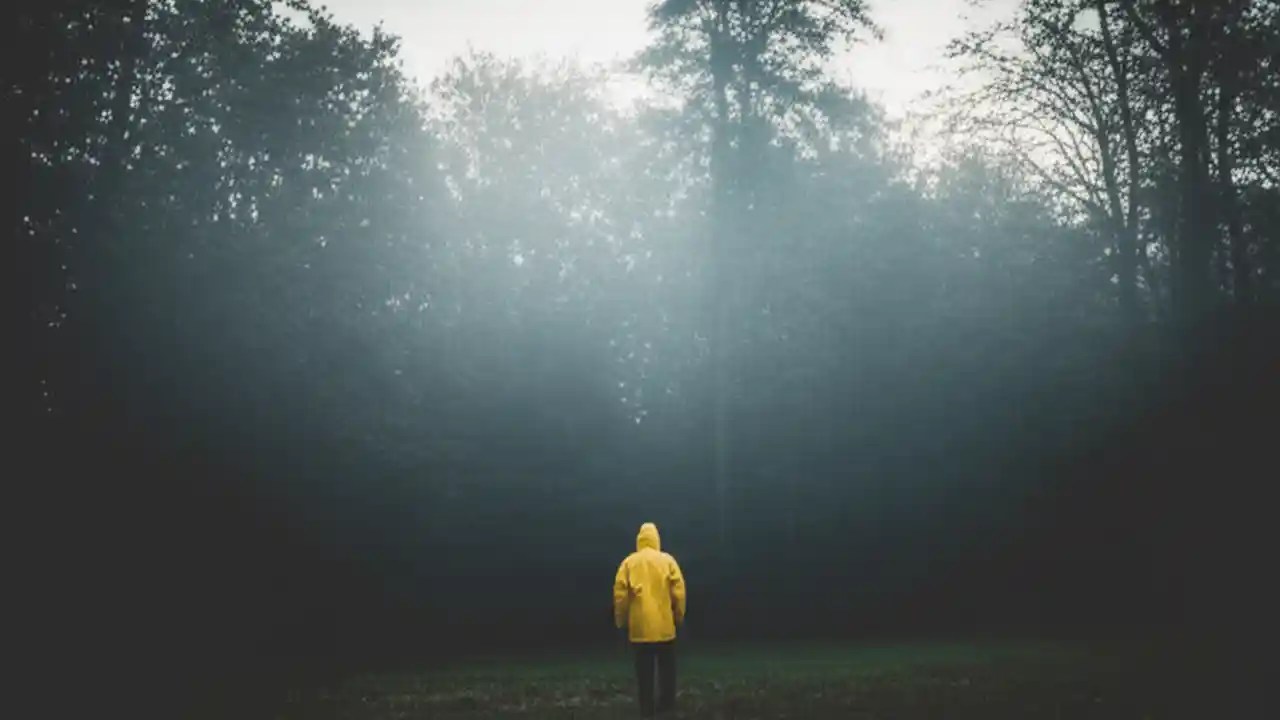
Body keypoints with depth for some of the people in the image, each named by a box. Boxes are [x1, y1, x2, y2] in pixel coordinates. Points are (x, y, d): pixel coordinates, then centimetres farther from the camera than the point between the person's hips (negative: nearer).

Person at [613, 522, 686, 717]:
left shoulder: (629, 562, 0)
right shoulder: (667, 560, -1)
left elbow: (620, 593, -4)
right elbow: (678, 590, -5)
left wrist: (620, 620, 6)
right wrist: (679, 615, 7)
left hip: (639, 625, 0)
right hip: (664, 624, 0)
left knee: (644, 669, 6)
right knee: (666, 666, 15)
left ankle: (647, 708, 7)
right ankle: (667, 703, 19)